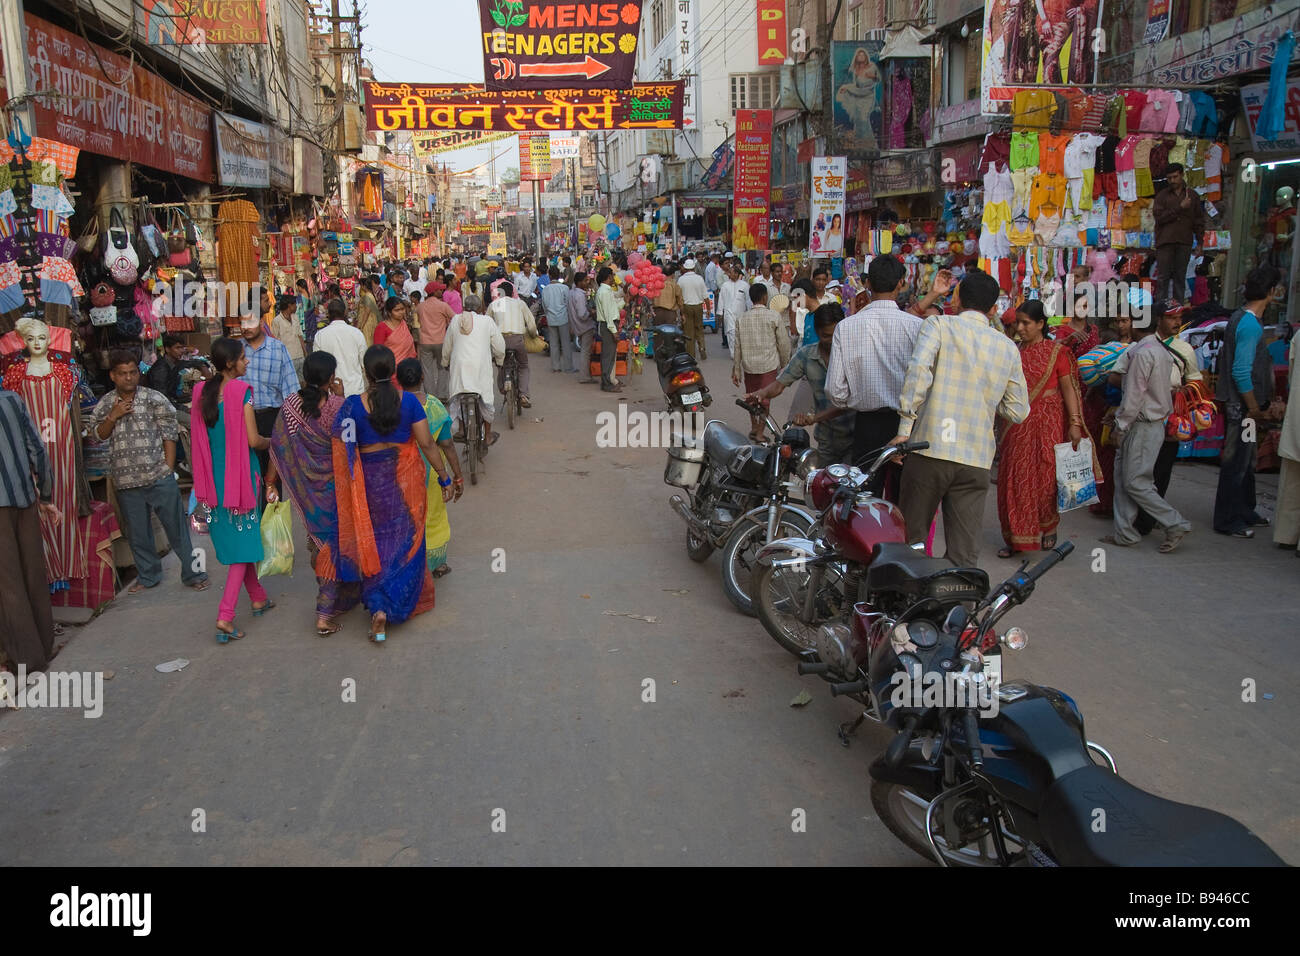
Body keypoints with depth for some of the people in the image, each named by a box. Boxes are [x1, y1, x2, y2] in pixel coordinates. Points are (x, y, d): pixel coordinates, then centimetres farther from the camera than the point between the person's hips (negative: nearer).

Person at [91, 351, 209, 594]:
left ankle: (193, 573, 11)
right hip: (127, 483, 3)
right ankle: (147, 575, 29)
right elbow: (99, 435, 8)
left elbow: (169, 436, -1)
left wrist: (168, 471, -5)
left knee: (176, 527, 1)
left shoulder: (155, 399, -2)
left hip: (159, 478, -3)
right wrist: (113, 416, -9)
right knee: (137, 533, 13)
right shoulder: (105, 405, 8)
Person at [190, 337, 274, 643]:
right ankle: (225, 616, -8)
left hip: (214, 477, 6)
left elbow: (199, 438, 8)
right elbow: (253, 440, -17)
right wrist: (270, 441, 4)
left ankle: (258, 598, 33)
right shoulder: (242, 391, -16)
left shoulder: (201, 392, 2)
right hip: (241, 475, -6)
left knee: (234, 540, 18)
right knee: (243, 541, 0)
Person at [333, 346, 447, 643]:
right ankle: (393, 605, 12)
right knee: (405, 540, 13)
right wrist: (444, 478, 2)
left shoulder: (353, 406, -12)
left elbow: (342, 449, -13)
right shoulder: (409, 401, -9)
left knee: (374, 542, 14)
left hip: (370, 481, 0)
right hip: (405, 479, 0)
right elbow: (427, 443, -6)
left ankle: (378, 606, 8)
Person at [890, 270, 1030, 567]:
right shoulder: (1008, 348, 11)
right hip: (977, 459, 3)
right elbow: (1018, 411, 13)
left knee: (912, 541, 12)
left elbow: (919, 369, -17)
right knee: (965, 554, 5)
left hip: (931, 449, -2)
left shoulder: (939, 325, 1)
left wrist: (905, 428, -15)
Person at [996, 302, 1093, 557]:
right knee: (1014, 479, 1)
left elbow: (1068, 387, -4)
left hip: (1048, 423, -3)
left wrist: (1075, 423, -11)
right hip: (1018, 425, 4)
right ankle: (1017, 538, 10)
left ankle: (1049, 527, 23)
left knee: (1046, 476, -1)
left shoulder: (1056, 351, -1)